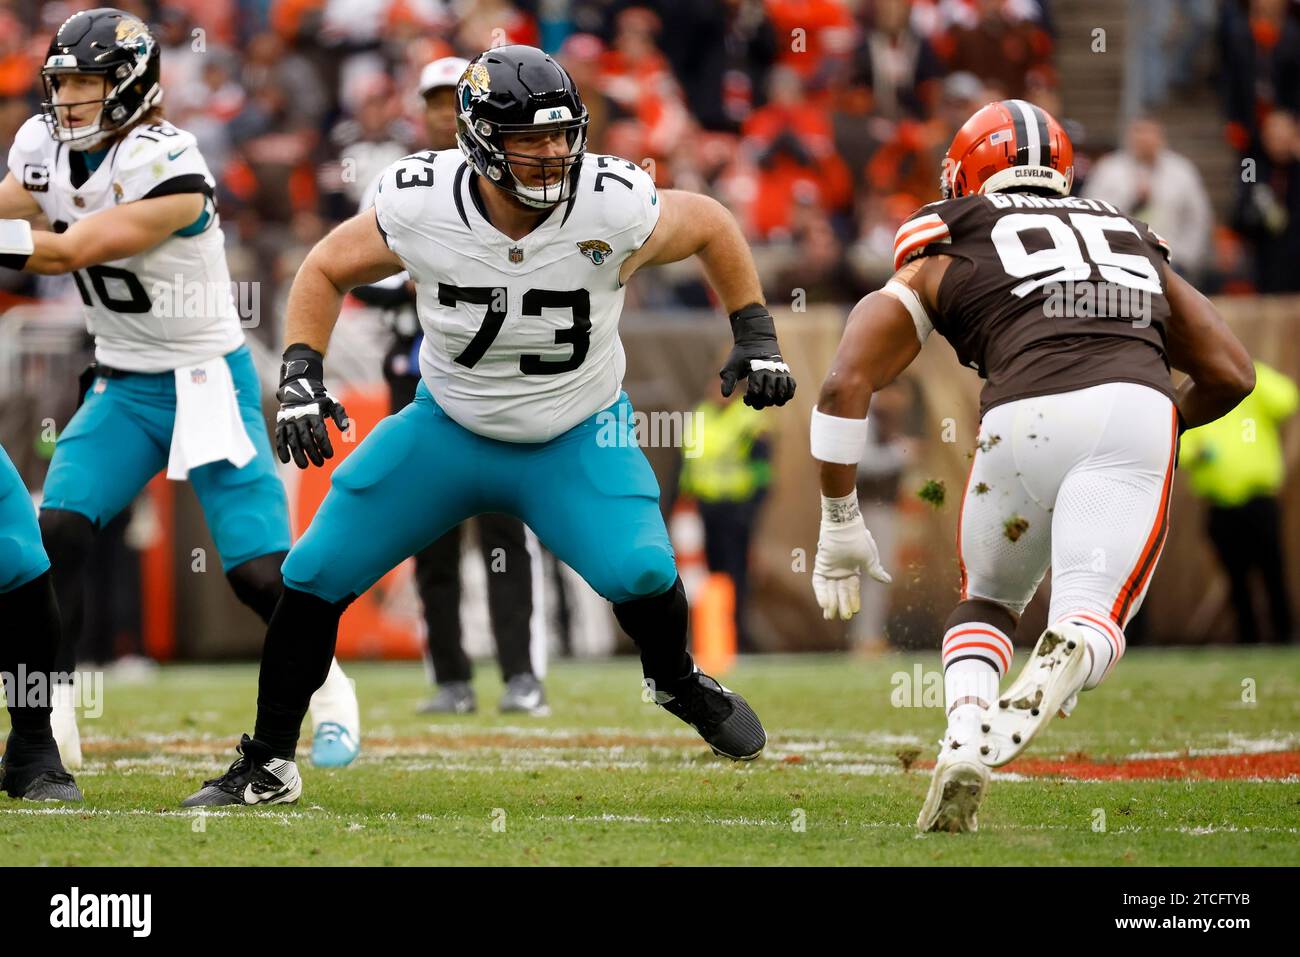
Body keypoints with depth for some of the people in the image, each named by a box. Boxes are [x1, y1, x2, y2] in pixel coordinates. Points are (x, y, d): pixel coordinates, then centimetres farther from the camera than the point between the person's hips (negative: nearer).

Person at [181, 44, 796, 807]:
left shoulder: (612, 209, -26)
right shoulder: (420, 207, -23)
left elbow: (712, 225, -5)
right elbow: (327, 271, -3)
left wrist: (757, 336, -6)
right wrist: (300, 376, -14)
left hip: (577, 436, -2)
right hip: (449, 429, 2)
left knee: (639, 572, -25)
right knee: (315, 574, -5)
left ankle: (677, 682, 11)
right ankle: (268, 767, 14)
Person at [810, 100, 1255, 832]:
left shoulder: (942, 259, 26)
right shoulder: (1135, 242, 34)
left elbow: (847, 386, 16)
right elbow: (1233, 374, 31)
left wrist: (841, 523, 23)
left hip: (1028, 416, -1)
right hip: (1138, 411, 1)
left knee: (989, 601, 23)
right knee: (1092, 619, -3)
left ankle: (965, 745, -5)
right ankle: (1063, 659, -41)